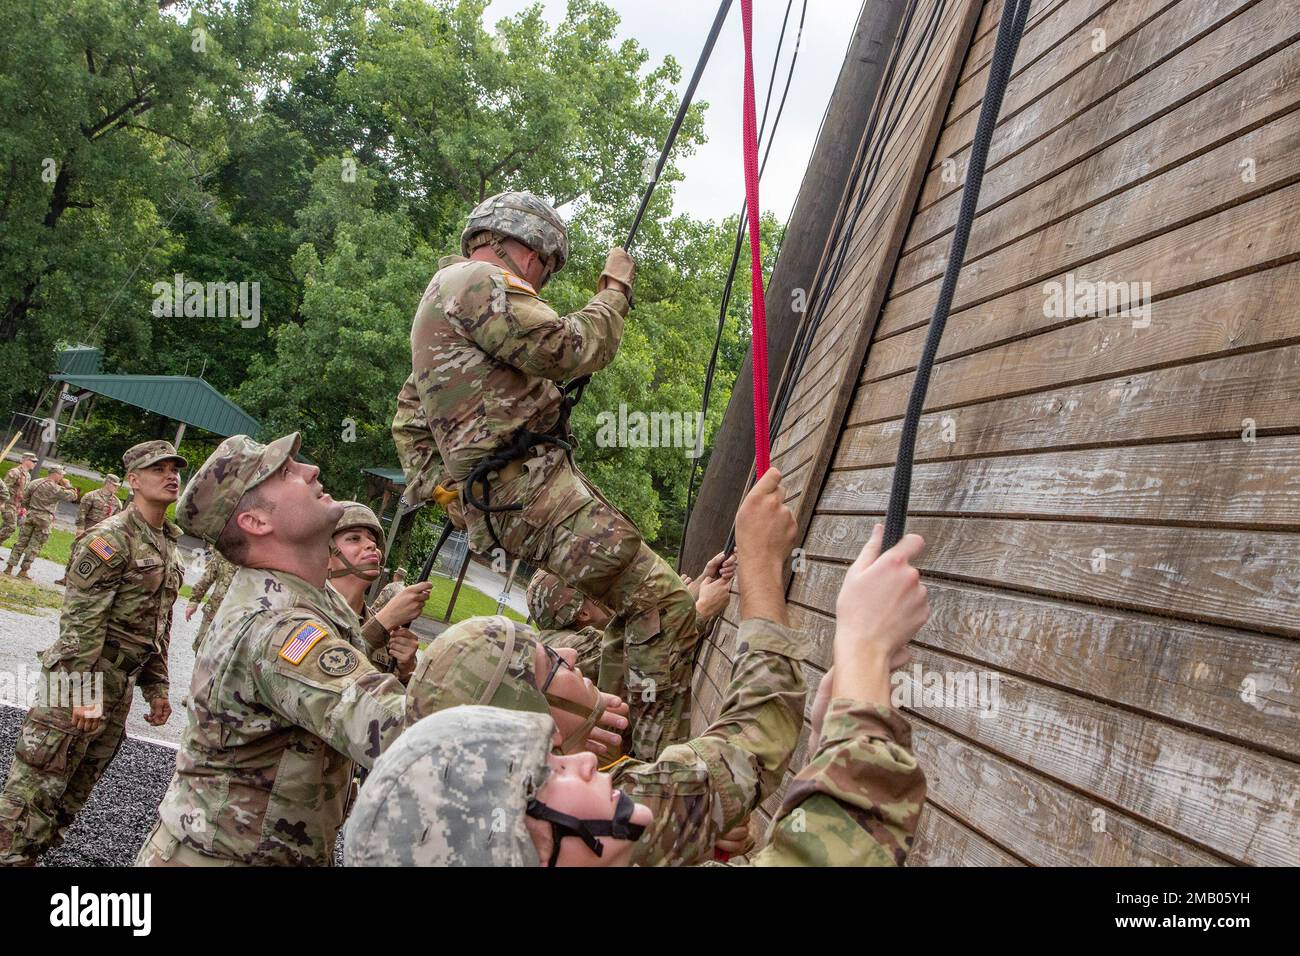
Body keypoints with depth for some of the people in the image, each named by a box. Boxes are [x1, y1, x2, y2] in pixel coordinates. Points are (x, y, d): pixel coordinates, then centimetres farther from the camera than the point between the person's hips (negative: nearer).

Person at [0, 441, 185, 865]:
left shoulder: (167, 545, 13)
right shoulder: (110, 538, -13)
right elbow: (80, 621, -18)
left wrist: (157, 688, 17)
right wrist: (85, 695, -22)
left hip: (120, 686, 9)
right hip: (84, 677, -8)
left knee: (77, 785, 15)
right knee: (38, 783, -6)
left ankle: (34, 852, 25)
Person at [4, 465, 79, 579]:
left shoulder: (33, 483, 6)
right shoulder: (55, 488, -11)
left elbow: (24, 500, 9)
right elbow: (73, 496, -9)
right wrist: (67, 484, 5)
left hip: (30, 515, 5)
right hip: (44, 519, -5)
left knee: (21, 542, 11)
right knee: (34, 546, 2)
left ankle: (9, 567, 11)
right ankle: (23, 571, 4)